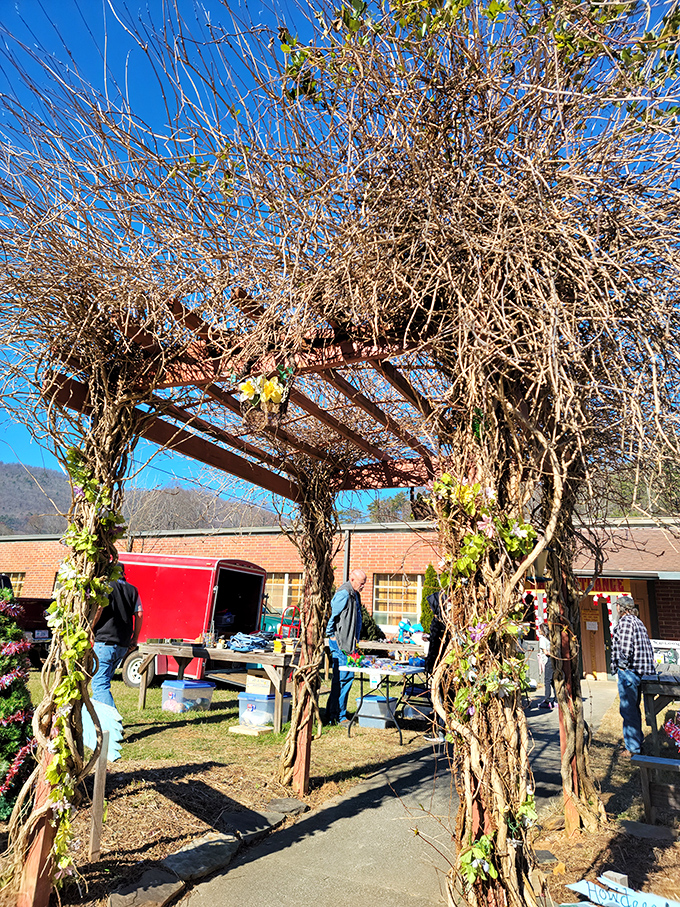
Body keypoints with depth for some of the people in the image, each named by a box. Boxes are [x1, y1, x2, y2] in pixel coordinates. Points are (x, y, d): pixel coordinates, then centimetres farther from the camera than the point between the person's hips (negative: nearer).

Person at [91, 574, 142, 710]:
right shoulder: (132, 589, 12)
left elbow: (98, 609, -15)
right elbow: (139, 614, 6)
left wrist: (90, 630, -3)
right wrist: (135, 639, 12)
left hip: (105, 641, -6)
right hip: (123, 645, 6)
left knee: (99, 683, -3)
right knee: (104, 680, 23)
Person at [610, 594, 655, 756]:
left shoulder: (625, 622, -14)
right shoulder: (638, 621, 16)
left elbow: (624, 648, -23)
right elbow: (647, 647, 18)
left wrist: (623, 664, -10)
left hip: (629, 670, -10)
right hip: (641, 670, 10)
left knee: (628, 709, -4)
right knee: (634, 708, 19)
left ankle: (633, 748, 0)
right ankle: (637, 743, 28)